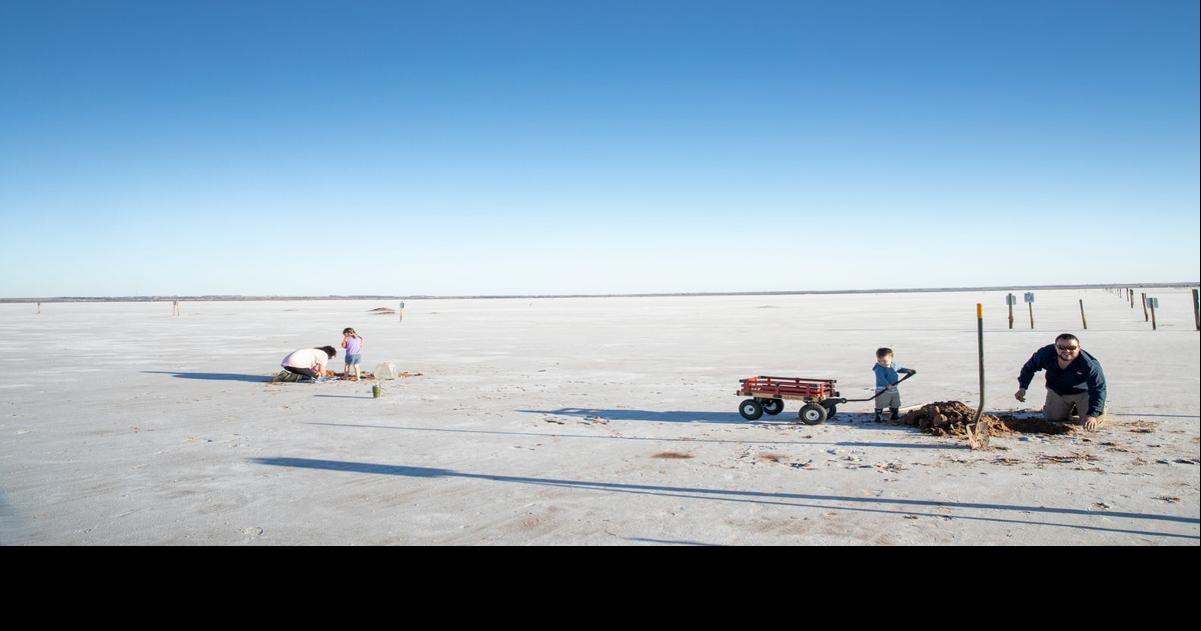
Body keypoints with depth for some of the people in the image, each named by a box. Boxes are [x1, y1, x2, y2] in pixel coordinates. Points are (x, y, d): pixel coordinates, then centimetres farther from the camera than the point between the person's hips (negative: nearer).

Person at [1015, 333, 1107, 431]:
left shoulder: (1090, 365, -36)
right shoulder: (1045, 354, -28)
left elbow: (1098, 389, -34)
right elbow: (1029, 367, -8)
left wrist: (1092, 415, -43)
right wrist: (1022, 388, -17)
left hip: (1083, 392, -3)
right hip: (1057, 391, 3)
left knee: (1096, 420, -16)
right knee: (1051, 418, 3)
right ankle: (1070, 408, 35)